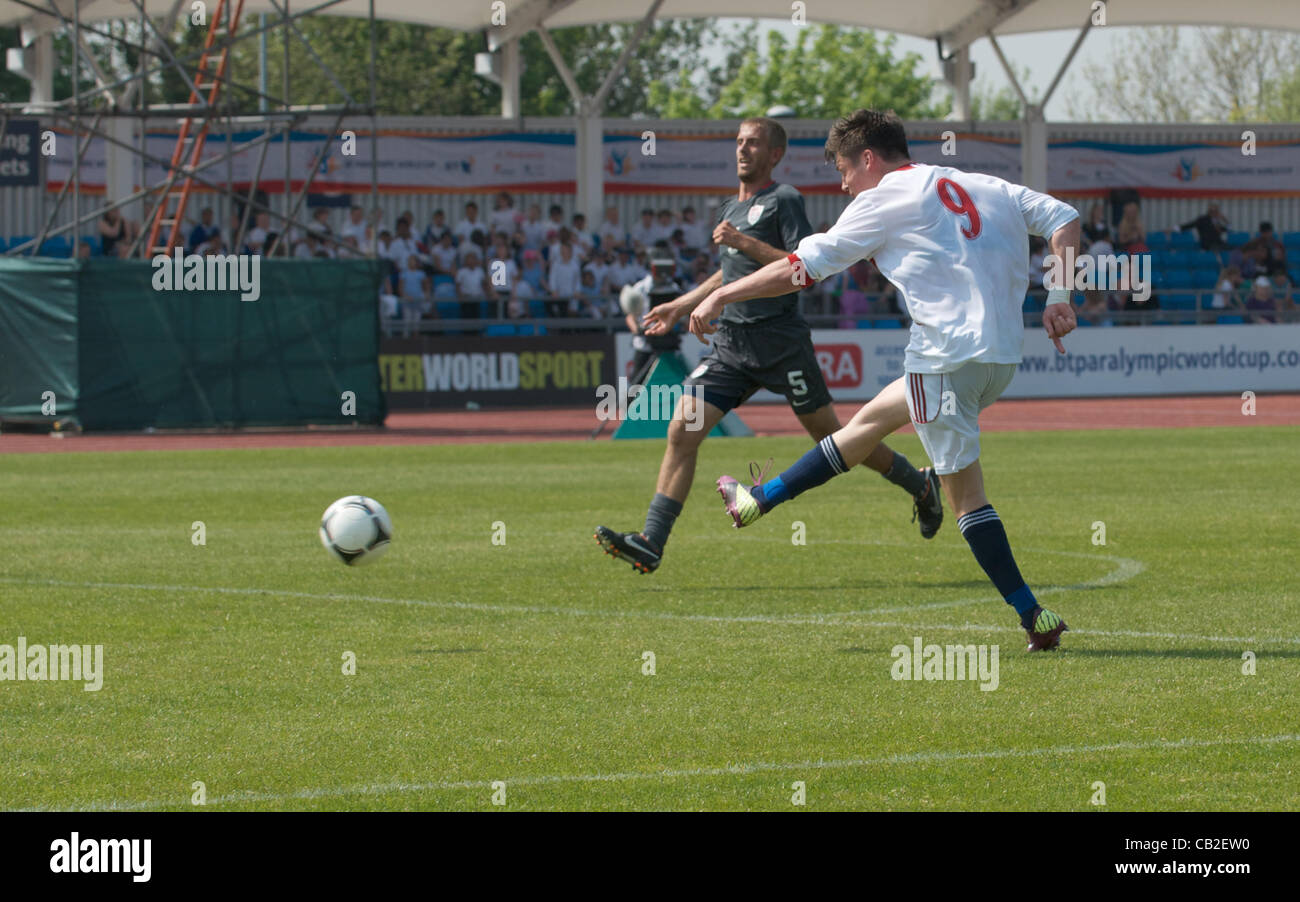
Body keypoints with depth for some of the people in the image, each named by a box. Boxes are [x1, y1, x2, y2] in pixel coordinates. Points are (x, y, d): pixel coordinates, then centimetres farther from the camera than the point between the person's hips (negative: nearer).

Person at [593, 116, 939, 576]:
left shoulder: (784, 201, -7)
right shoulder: (730, 209, 17)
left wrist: (745, 242, -22)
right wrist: (679, 307, 29)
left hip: (781, 343, -7)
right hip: (731, 343, 7)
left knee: (831, 435, 5)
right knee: (682, 431, -9)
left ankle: (920, 486, 28)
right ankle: (650, 544, -13)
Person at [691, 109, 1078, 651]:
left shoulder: (883, 200, 0)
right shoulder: (979, 187, 18)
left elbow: (801, 267, 2)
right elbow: (1063, 220, 12)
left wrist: (720, 297, 11)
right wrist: (1058, 298, 9)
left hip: (948, 356, -8)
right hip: (1002, 357, 8)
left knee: (965, 492, -3)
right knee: (871, 418, 22)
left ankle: (1034, 617, -8)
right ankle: (760, 501, 35)